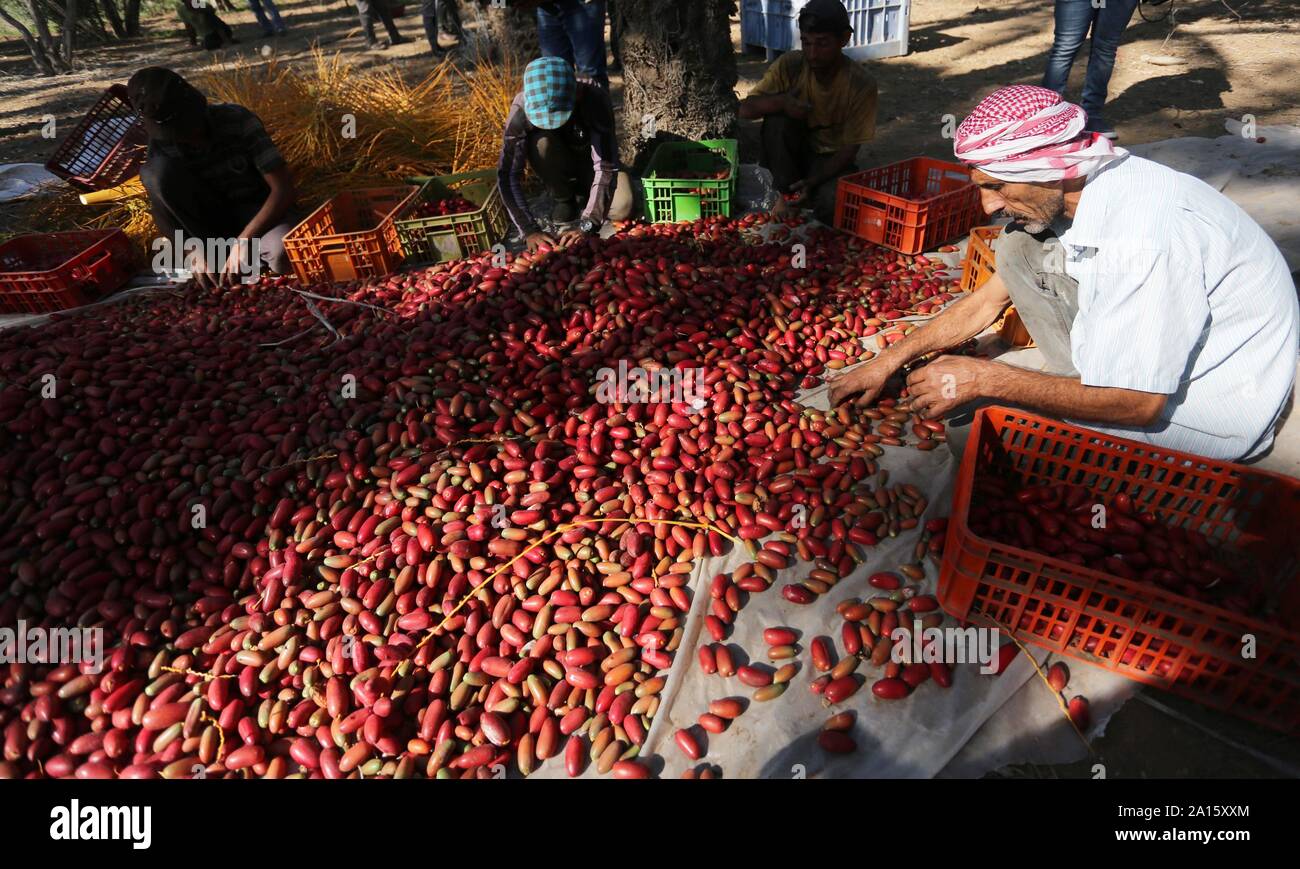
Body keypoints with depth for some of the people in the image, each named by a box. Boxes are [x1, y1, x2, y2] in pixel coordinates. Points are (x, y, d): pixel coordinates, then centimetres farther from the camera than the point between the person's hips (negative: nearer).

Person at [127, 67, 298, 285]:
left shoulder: (238, 120, -20)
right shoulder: (160, 146, -12)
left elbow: (283, 189, -24)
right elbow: (162, 209, -5)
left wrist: (243, 241, -32)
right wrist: (195, 251, -24)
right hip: (207, 220, 3)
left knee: (282, 253, -38)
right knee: (158, 170, -26)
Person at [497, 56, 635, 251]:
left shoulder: (595, 100, -33)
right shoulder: (522, 107, -29)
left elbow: (605, 165, -35)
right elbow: (507, 173, -30)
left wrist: (587, 226, -44)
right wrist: (530, 231, -39)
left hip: (592, 164, -1)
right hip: (558, 168, 1)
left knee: (622, 209, -30)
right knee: (541, 142, -33)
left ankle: (584, 190, 5)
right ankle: (564, 199, -4)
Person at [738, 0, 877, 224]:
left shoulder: (861, 84, -19)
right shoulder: (790, 65, -14)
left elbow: (849, 148, -17)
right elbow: (746, 109, -16)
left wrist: (813, 181, -33)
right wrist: (780, 101, -37)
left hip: (833, 159, -2)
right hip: (795, 153, 3)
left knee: (833, 201, -35)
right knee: (777, 118, -27)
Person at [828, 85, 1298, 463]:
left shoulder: (1142, 231, -32)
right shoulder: (1066, 194, -5)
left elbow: (1138, 404, -28)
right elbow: (988, 299, 6)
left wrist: (983, 378, -24)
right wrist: (888, 360, 6)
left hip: (1215, 409, -8)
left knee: (974, 427, -20)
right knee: (1017, 250, 1)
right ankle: (1092, 381, 0)